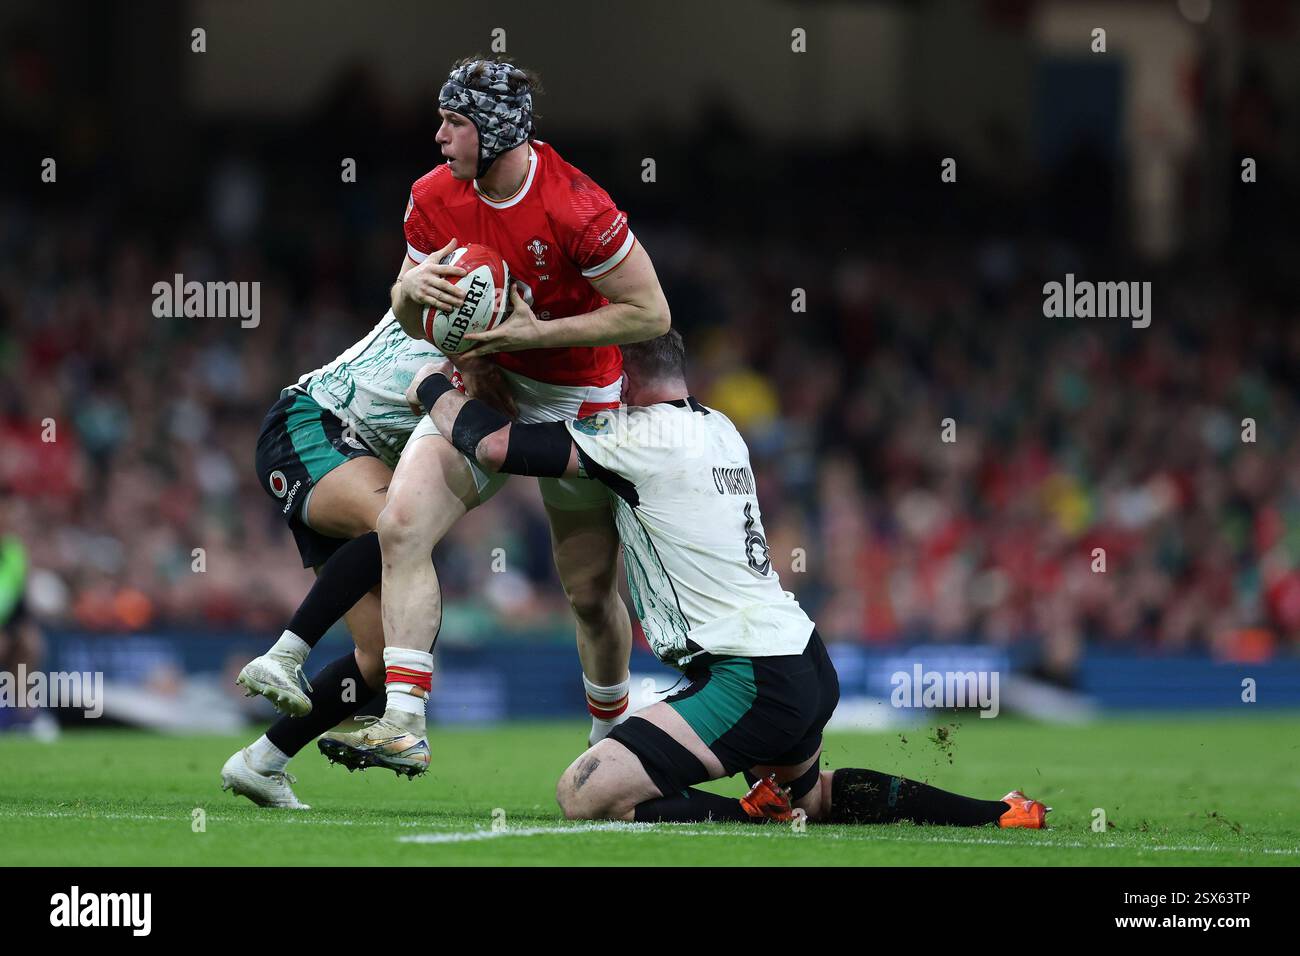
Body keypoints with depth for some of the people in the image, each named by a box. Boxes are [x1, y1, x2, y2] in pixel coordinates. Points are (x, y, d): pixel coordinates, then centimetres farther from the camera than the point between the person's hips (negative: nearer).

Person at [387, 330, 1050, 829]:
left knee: (585, 796, -16)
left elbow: (493, 444, -13)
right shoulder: (718, 430, 15)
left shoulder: (642, 438, -11)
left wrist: (435, 388, 8)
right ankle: (994, 815, 26)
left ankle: (764, 820, -20)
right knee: (811, 793, 37)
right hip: (808, 665, 9)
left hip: (753, 683, -9)